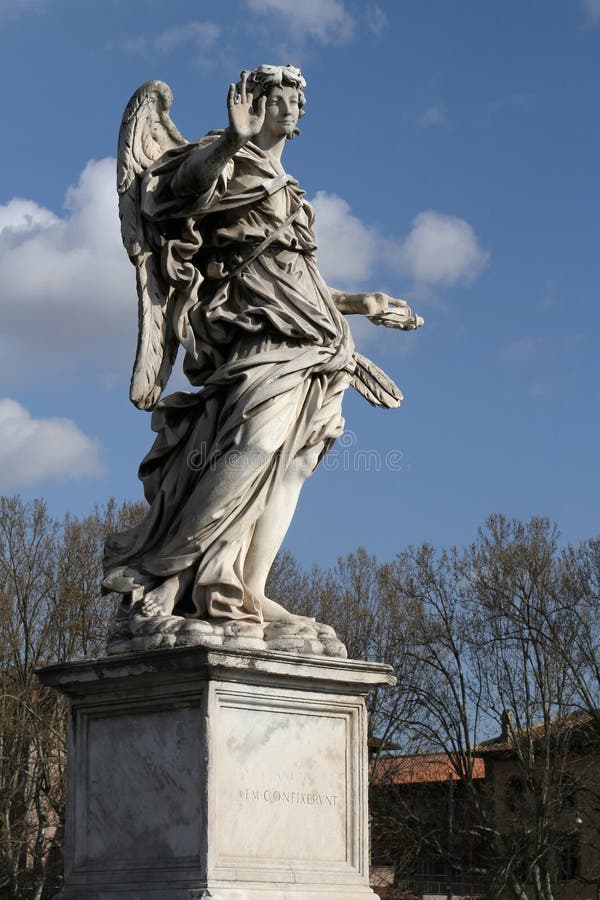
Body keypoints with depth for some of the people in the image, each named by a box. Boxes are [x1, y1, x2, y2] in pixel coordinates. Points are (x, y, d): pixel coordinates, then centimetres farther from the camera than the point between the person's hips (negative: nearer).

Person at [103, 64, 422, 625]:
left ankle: (249, 591, -13)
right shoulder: (231, 163, 7)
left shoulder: (285, 190, 31)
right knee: (258, 439, -26)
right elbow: (188, 182, -17)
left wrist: (362, 304, 36)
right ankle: (158, 567, -25)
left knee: (287, 461, -6)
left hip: (303, 337, 8)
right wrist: (232, 140, -37)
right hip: (257, 324, -8)